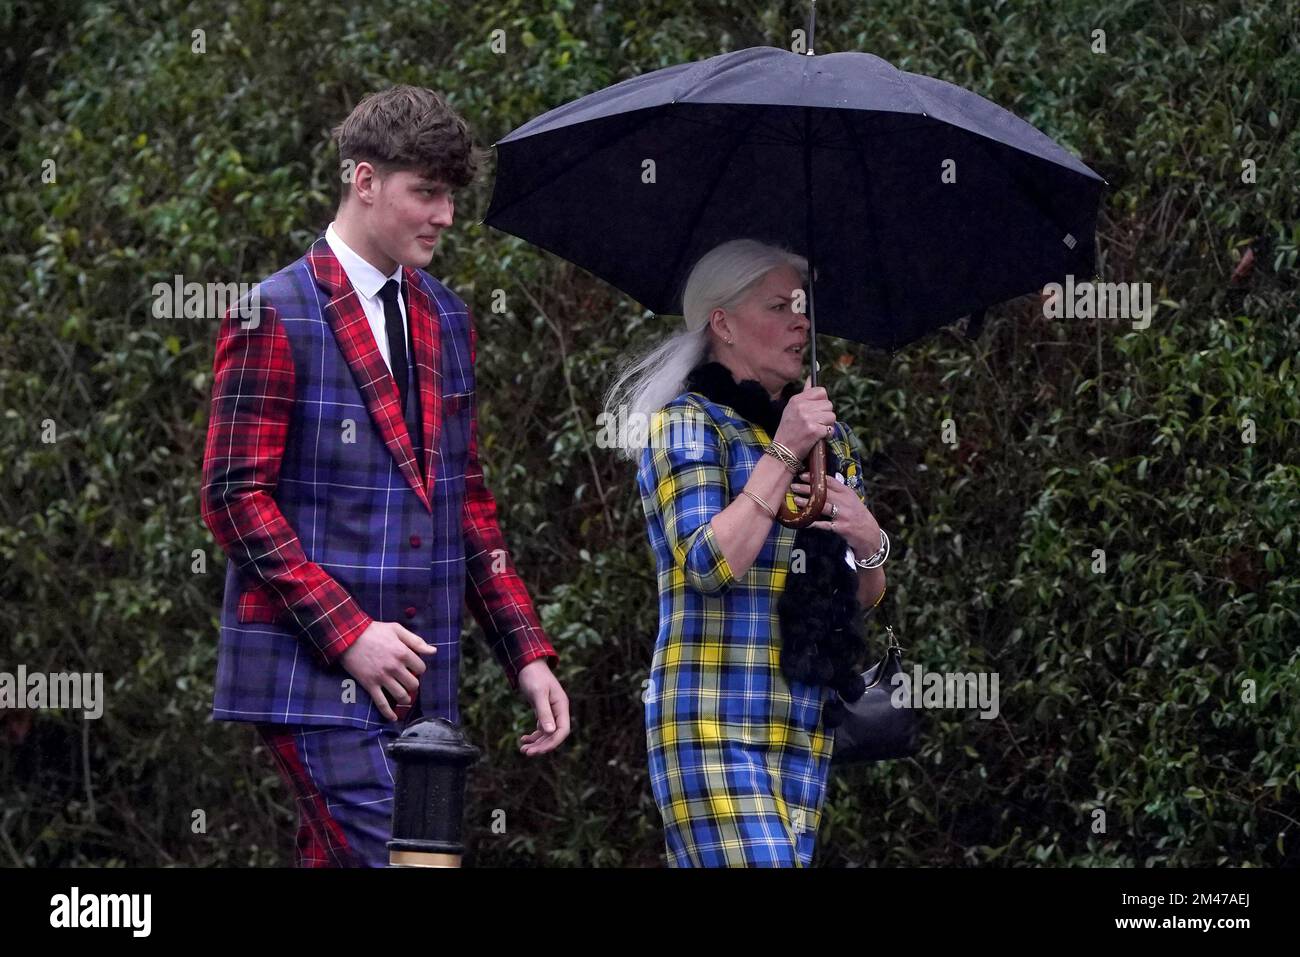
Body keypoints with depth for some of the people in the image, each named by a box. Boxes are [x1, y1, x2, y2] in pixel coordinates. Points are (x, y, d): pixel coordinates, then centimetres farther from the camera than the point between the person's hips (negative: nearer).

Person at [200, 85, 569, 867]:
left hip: (418, 680, 6)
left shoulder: (447, 321, 17)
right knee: (381, 852, -17)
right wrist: (347, 632, -15)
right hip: (312, 674, -6)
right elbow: (237, 498, -9)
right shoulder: (275, 319, -5)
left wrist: (528, 654, 11)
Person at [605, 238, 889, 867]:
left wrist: (868, 542, -1)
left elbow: (866, 597, 21)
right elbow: (708, 565, -15)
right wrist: (782, 455, -13)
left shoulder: (831, 436, 19)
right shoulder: (686, 422, -1)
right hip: (716, 719, -6)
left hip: (803, 722, 6)